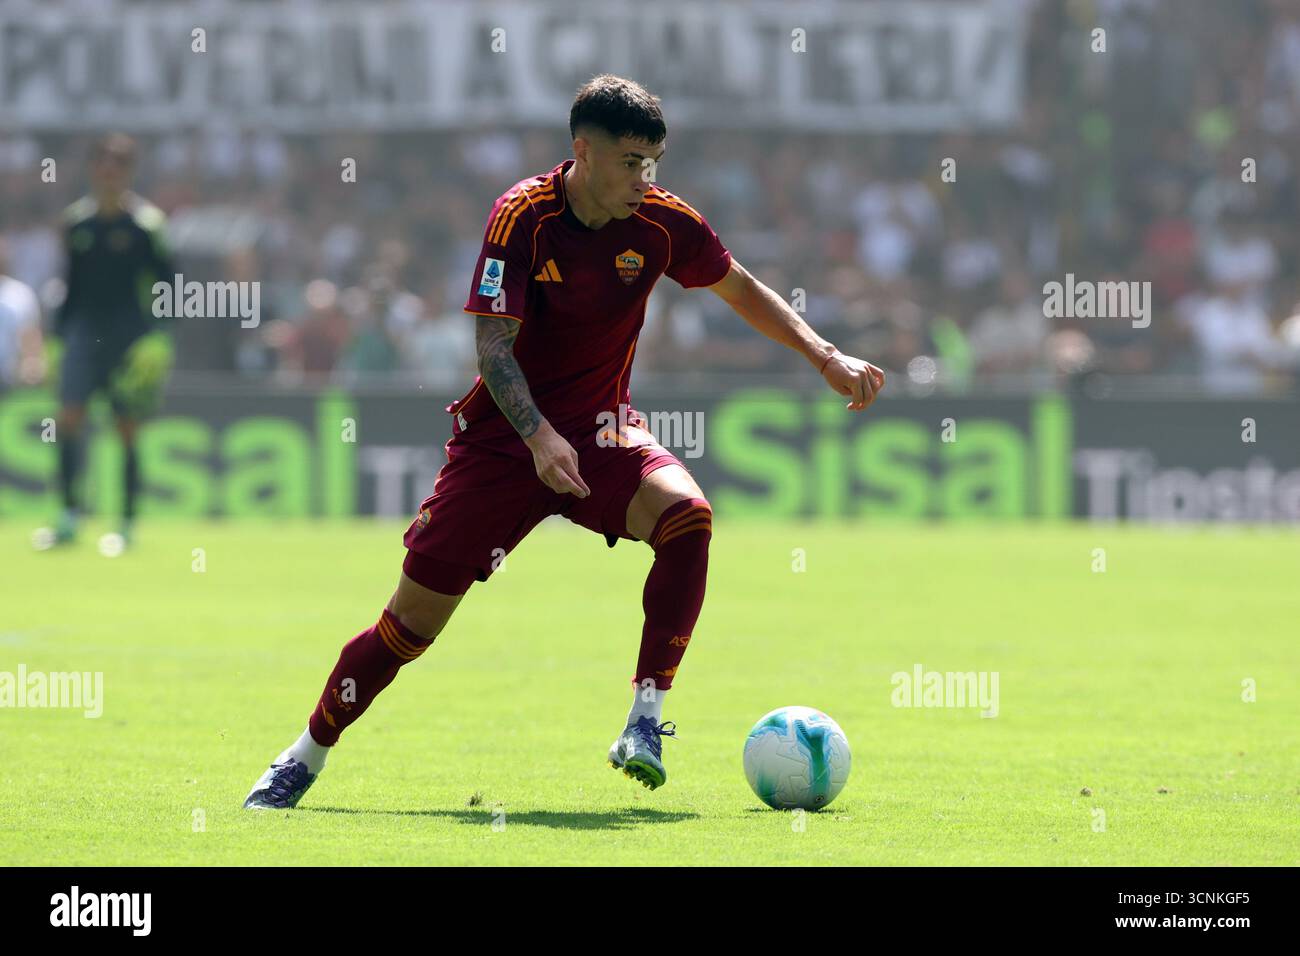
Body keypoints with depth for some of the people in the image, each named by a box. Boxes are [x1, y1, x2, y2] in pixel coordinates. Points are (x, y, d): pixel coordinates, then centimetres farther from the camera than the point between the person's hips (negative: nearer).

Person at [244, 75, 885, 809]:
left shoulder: (662, 221, -7)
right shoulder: (523, 216, -17)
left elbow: (742, 289, 11)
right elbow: (493, 344, -20)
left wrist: (826, 357, 3)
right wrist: (539, 436, -35)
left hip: (600, 429, 2)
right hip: (505, 435, -2)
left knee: (687, 515, -31)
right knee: (412, 623, -3)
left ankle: (647, 719, -25)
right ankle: (305, 760, 18)